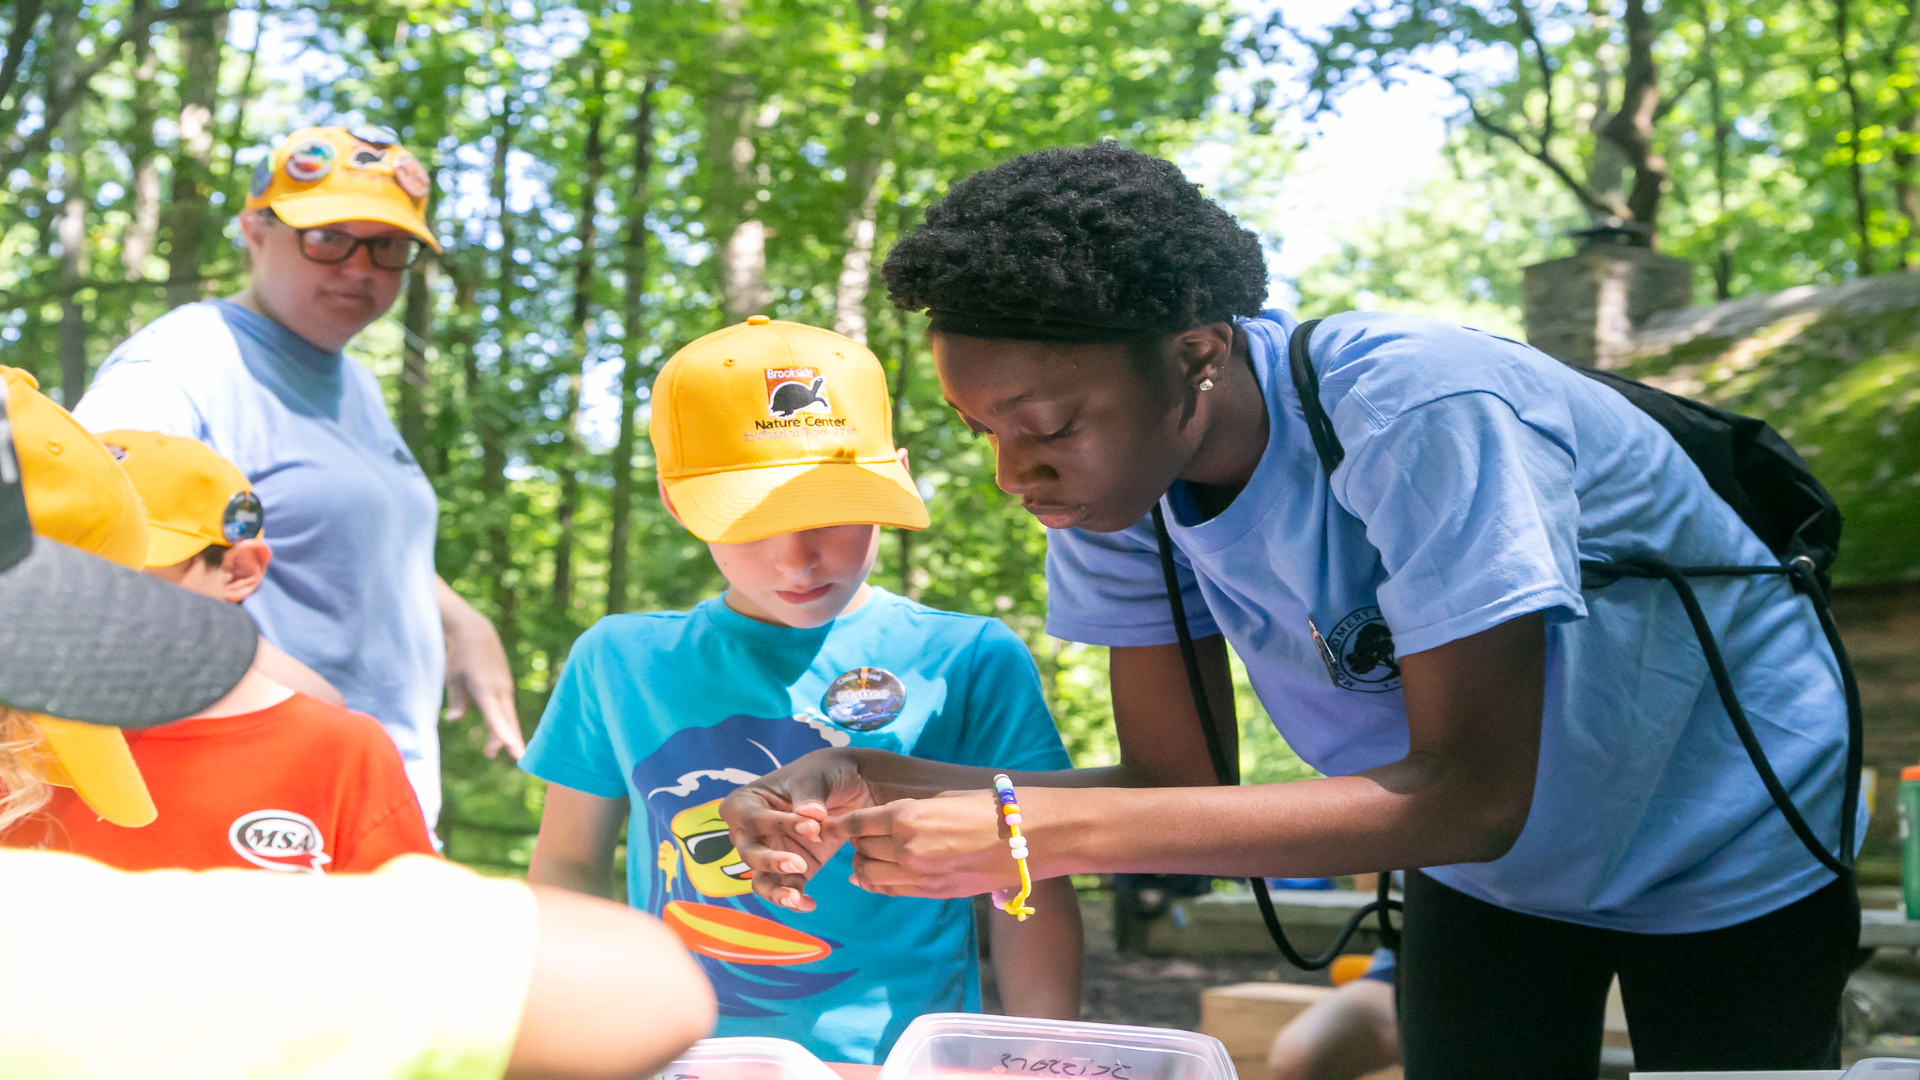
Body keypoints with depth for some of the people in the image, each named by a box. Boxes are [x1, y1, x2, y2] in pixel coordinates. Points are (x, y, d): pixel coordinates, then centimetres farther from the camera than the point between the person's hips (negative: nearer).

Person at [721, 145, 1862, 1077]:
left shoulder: (1419, 412, -37)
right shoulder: (1117, 476, -16)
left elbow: (1475, 796, -38)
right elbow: (1179, 779, -11)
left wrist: (1040, 832, -42)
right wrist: (876, 785, -28)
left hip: (1726, 855, -4)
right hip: (1485, 869, 5)